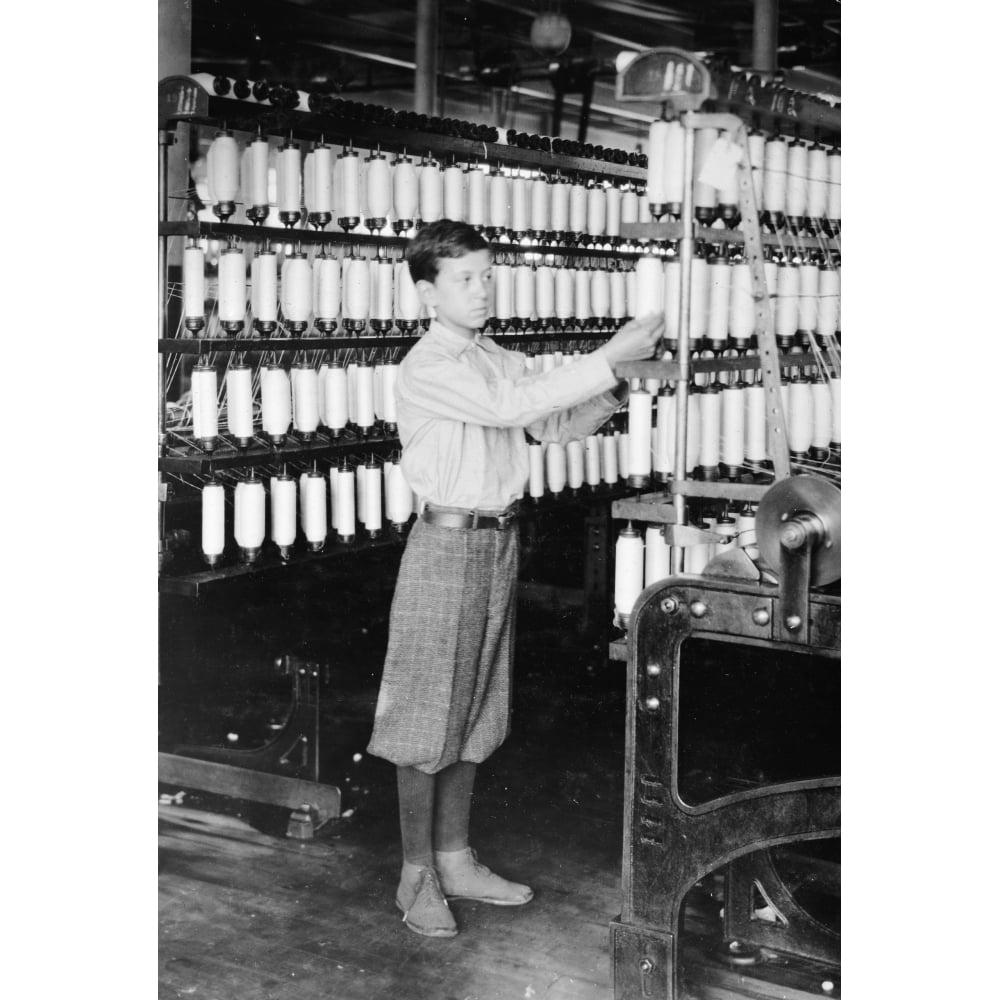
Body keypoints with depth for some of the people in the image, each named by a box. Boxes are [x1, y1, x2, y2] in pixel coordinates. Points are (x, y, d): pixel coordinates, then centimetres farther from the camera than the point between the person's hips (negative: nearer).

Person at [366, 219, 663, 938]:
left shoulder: (504, 362, 10)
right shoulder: (425, 370, -14)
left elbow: (556, 426, 9)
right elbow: (511, 407, -26)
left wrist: (617, 385, -7)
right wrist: (609, 357, -26)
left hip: (499, 541, 8)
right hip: (447, 545, -7)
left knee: (473, 713, 14)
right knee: (428, 716, 1)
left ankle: (456, 860, 26)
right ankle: (417, 876, 13)